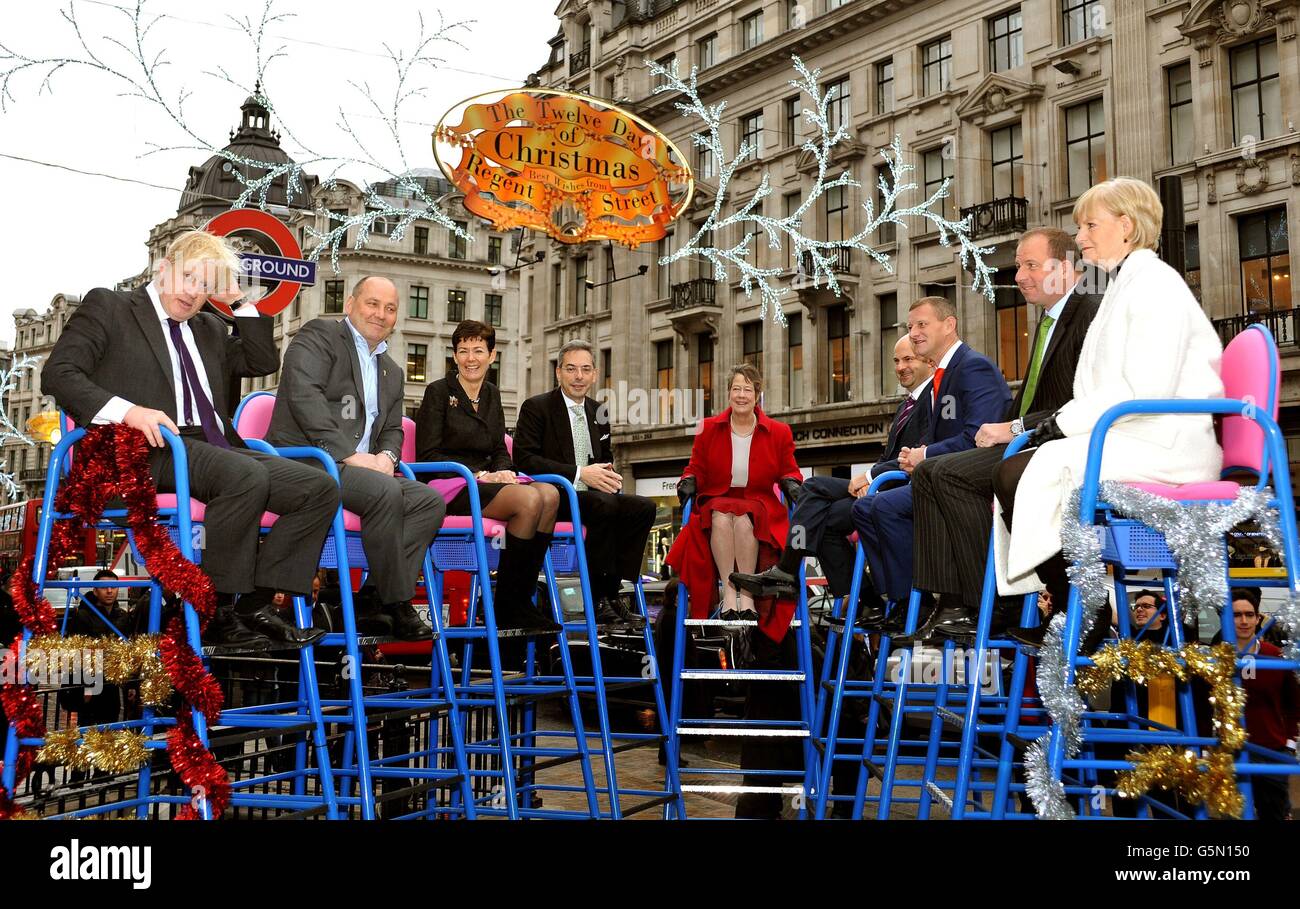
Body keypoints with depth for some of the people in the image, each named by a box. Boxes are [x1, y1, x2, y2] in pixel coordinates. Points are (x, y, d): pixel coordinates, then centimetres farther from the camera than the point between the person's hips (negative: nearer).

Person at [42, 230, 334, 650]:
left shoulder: (209, 329, 28)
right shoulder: (108, 306, 10)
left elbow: (264, 362, 28)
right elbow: (58, 373, -1)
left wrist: (240, 301, 19)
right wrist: (126, 410, -19)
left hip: (214, 450, 7)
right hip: (147, 450, -7)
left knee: (319, 488, -13)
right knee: (246, 476, -35)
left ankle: (254, 605, -19)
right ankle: (216, 611, -25)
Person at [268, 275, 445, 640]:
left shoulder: (393, 373, 25)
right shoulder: (319, 335, 1)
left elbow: (393, 430, 24)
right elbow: (304, 394, -14)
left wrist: (386, 456, -3)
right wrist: (349, 454, -21)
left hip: (361, 466, 8)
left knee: (430, 500, -12)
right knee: (385, 492, -31)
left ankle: (375, 598, -16)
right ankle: (396, 604, -19)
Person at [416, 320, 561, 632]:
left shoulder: (492, 395, 21)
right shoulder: (438, 392, 2)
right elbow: (428, 455, -6)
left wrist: (504, 471, -5)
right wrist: (479, 475, -16)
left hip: (487, 483, 6)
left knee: (550, 494, -24)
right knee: (529, 499, -31)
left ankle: (521, 597, -23)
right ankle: (508, 605, -21)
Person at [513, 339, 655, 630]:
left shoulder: (599, 414, 18)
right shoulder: (536, 407, -1)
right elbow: (524, 459, -13)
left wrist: (610, 477, -3)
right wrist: (579, 473, -22)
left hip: (592, 496, 7)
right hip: (552, 499, -7)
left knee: (644, 507, -19)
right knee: (604, 505, -34)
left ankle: (612, 592, -18)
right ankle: (599, 599, -27)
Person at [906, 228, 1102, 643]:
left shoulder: (1092, 313, -9)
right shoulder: (1048, 320, 22)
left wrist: (1016, 428, -18)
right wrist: (1001, 430, 2)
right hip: (1030, 443, 10)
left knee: (951, 473, -25)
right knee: (927, 473, -4)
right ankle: (955, 603, -11)